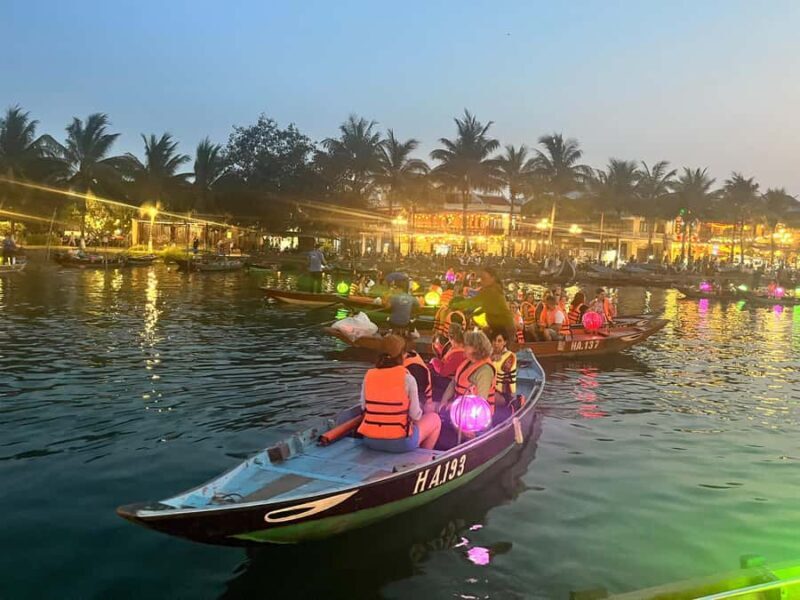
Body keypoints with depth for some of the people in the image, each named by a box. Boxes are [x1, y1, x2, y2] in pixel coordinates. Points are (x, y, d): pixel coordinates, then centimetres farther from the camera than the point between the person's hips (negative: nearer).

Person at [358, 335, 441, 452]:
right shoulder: (407, 378, -14)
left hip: (370, 441, 5)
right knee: (434, 418, 23)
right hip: (400, 442, -5)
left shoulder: (369, 376, -3)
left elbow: (364, 408, 6)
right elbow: (415, 416, -9)